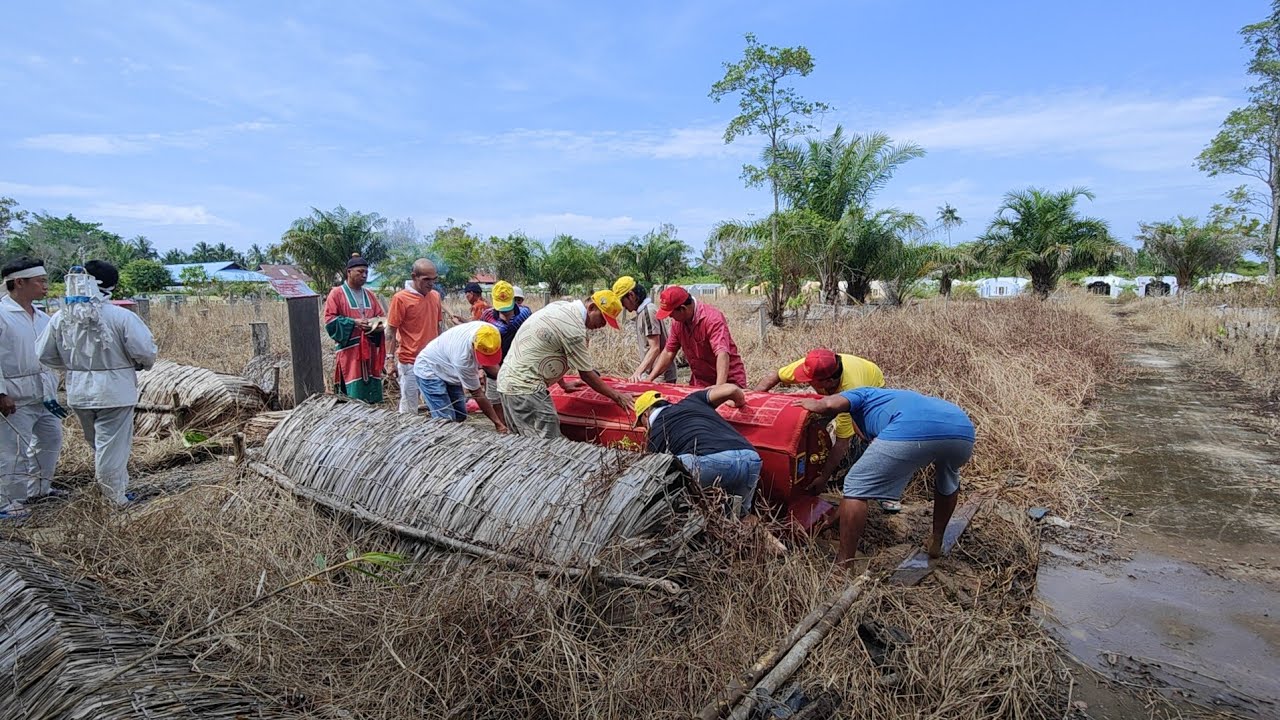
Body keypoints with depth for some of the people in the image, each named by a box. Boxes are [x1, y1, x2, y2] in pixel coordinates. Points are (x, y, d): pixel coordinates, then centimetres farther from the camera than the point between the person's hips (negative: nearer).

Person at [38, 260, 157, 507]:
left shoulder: (61, 318, -3)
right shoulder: (121, 317, -18)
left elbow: (45, 355, 5)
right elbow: (145, 351, -18)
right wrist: (142, 365, 4)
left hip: (78, 392, 5)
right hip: (114, 391, -5)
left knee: (96, 443, 24)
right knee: (112, 446, 6)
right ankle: (116, 499, 16)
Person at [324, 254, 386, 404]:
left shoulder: (369, 295, 15)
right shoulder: (337, 293, -2)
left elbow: (380, 316, 17)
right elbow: (330, 319, -7)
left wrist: (378, 324, -6)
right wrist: (353, 322, -18)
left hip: (369, 350, 5)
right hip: (349, 350, -5)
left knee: (372, 399, 6)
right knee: (353, 396, -6)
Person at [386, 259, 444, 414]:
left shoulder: (435, 296, 7)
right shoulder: (400, 298, -10)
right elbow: (391, 332, -8)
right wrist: (390, 360, -11)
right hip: (410, 362, -5)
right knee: (409, 409, 3)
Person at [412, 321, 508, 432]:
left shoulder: (490, 332, -22)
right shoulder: (462, 356, -40)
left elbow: (489, 363, -1)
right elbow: (477, 394, -29)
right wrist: (497, 422, -26)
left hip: (450, 371, 8)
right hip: (429, 370, -8)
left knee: (460, 417, 4)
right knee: (446, 421, -17)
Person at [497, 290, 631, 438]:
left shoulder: (561, 306, 8)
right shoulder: (574, 327, -20)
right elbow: (586, 374, -13)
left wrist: (563, 384, 27)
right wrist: (616, 396, -3)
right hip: (525, 386, -11)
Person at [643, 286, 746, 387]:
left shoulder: (713, 319, -23)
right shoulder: (678, 322, -2)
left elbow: (722, 354, -34)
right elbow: (668, 353, 8)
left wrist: (719, 388, -45)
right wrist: (649, 379, 2)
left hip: (728, 381, -6)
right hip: (700, 383, 6)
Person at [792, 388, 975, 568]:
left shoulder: (862, 394, 30)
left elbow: (831, 404, 8)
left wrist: (813, 405, 28)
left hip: (912, 431, -7)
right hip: (963, 431, 7)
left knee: (855, 488, 10)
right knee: (948, 479, 41)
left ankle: (843, 564, 11)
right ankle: (937, 543, 48)